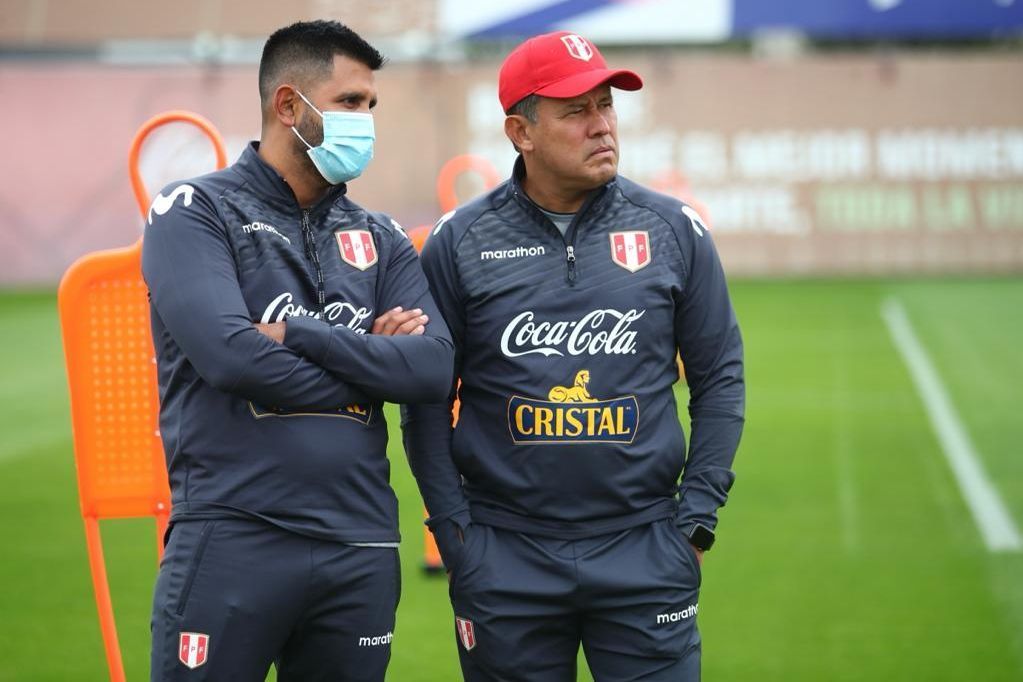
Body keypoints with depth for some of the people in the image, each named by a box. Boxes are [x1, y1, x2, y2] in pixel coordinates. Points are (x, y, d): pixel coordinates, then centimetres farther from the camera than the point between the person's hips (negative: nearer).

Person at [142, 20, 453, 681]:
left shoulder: (381, 240, 15)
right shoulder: (197, 212, 0)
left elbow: (435, 367, -1)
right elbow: (229, 354, -16)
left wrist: (299, 332, -11)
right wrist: (371, 362, -4)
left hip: (361, 550, 5)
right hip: (232, 543, -5)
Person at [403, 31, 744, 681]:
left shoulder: (673, 229, 3)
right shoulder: (460, 243, 0)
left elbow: (720, 376, 7)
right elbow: (427, 399, 4)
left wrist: (698, 516, 0)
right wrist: (452, 527, -3)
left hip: (645, 553, 0)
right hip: (505, 560, 0)